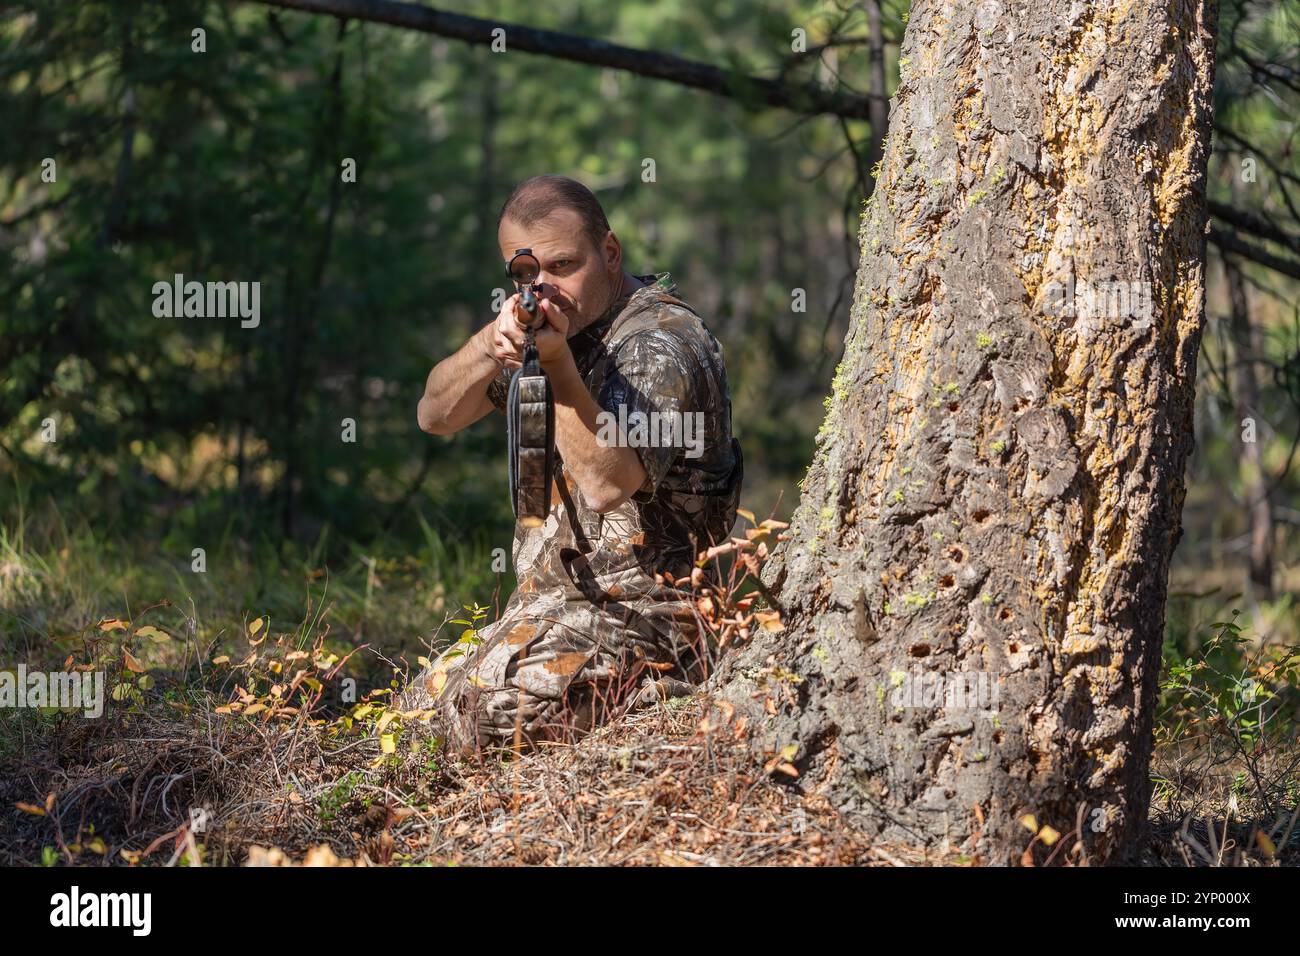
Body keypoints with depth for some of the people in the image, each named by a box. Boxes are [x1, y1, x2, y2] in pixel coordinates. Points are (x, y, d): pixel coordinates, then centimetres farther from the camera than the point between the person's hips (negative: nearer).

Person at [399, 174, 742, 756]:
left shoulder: (660, 345, -17)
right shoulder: (549, 321, 9)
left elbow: (606, 484, -29)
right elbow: (436, 417, 5)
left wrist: (557, 361, -37)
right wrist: (490, 345, -16)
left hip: (640, 613, -10)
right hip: (551, 603, 10)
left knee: (485, 716, -28)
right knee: (415, 713, 15)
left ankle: (665, 694, -6)